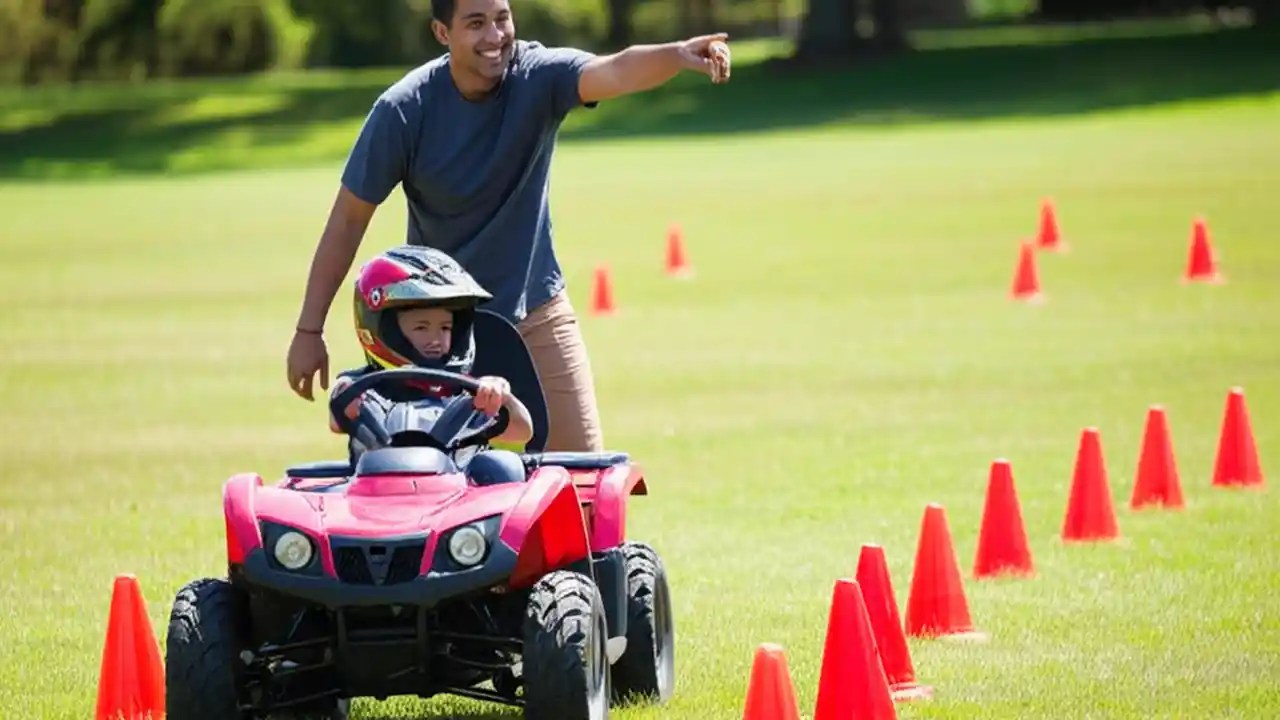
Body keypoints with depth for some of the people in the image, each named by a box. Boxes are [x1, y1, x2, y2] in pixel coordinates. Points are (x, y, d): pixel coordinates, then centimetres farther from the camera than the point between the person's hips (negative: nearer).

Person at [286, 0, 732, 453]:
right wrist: (309, 330, -9)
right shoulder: (404, 110, -16)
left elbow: (616, 71, -35)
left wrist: (677, 55, -57)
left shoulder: (540, 76, -14)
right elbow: (349, 219, -9)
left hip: (536, 311, 1)